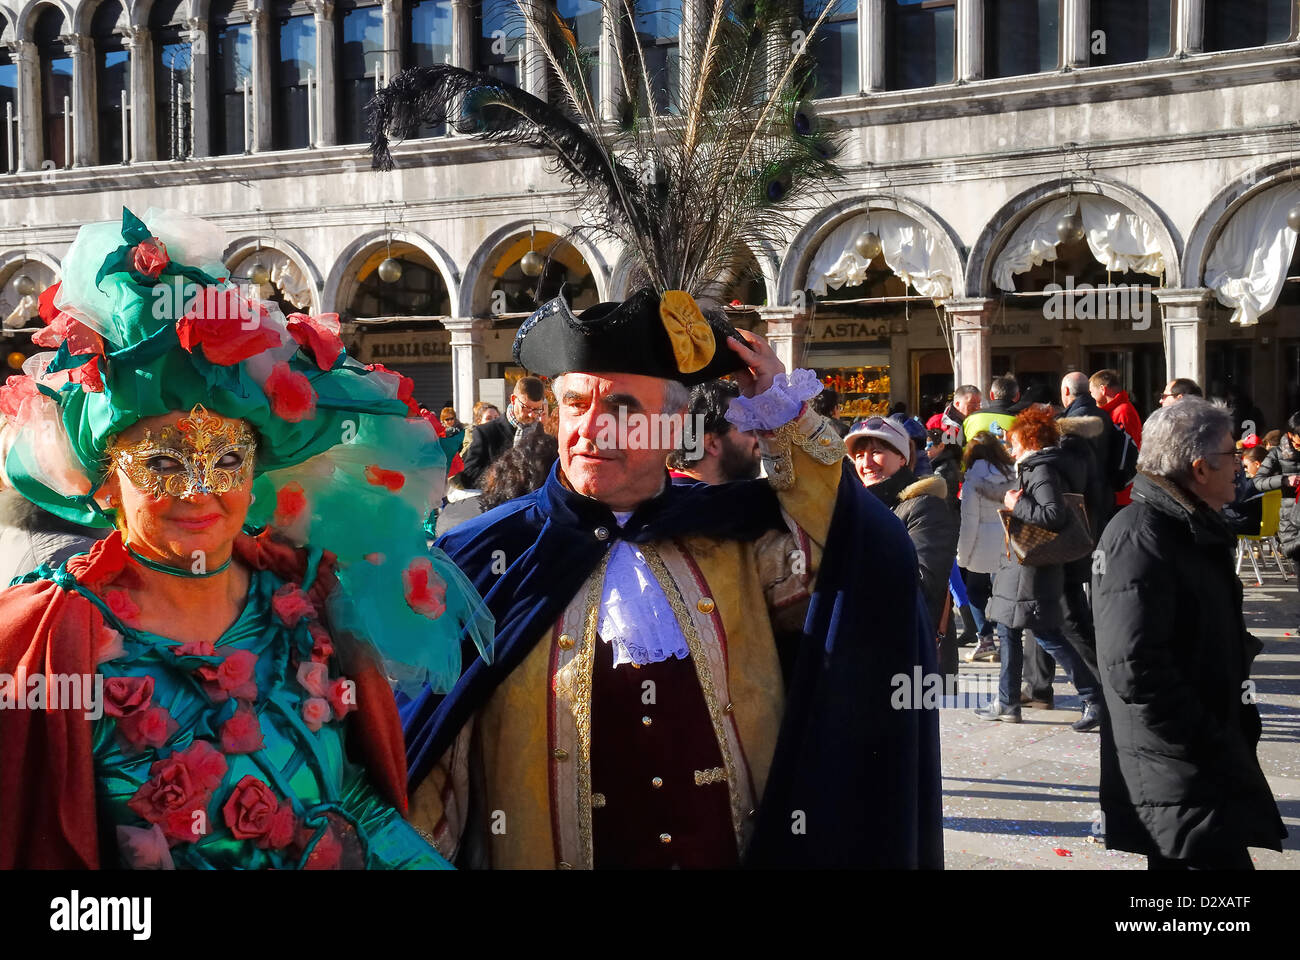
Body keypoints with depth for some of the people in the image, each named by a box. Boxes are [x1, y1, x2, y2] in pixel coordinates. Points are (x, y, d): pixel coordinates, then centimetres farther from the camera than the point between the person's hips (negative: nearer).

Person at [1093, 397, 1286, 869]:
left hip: (1210, 756, 10)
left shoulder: (1192, 529, 14)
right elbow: (1135, 668, -27)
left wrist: (1235, 737, 15)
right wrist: (1208, 749, -21)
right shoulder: (1139, 537, -19)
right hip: (1178, 779, -10)